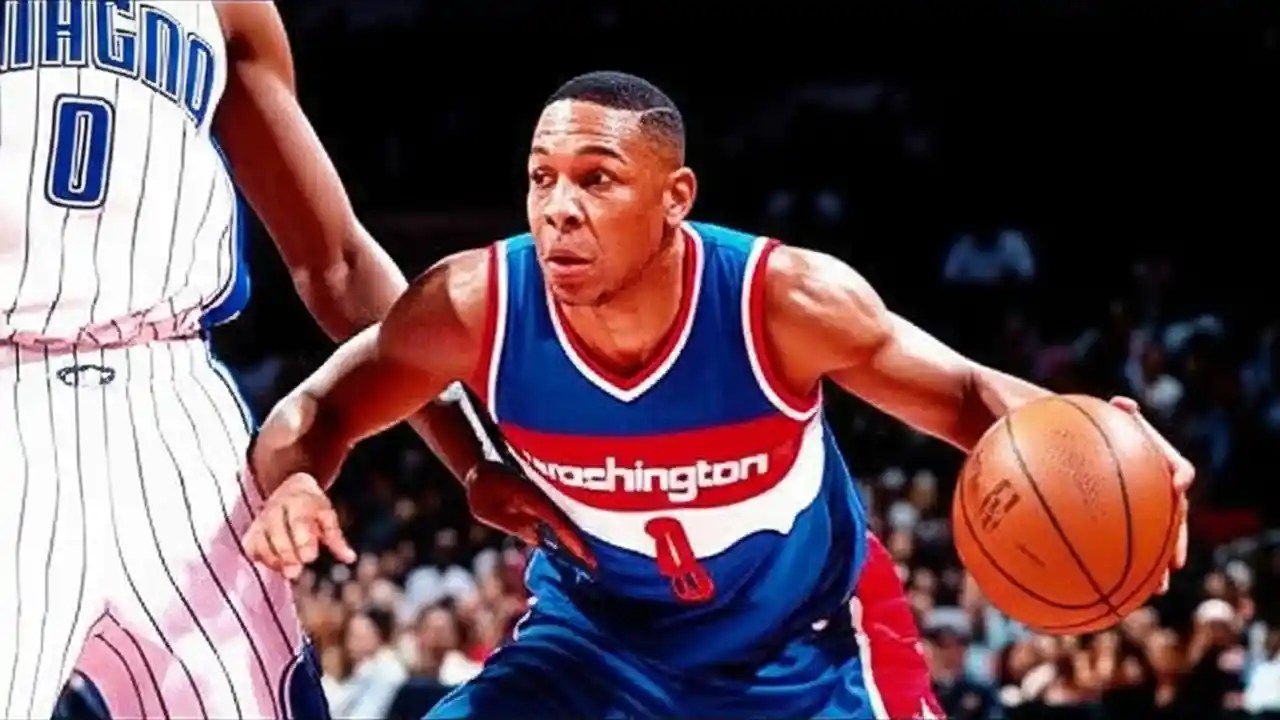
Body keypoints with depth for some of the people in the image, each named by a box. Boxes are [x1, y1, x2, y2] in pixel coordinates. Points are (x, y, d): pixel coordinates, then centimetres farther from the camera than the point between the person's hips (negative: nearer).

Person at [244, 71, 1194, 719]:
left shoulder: (789, 300, -30)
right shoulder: (473, 308, -26)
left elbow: (964, 395, -18)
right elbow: (321, 409, -10)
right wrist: (290, 485, -36)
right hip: (598, 634, 1)